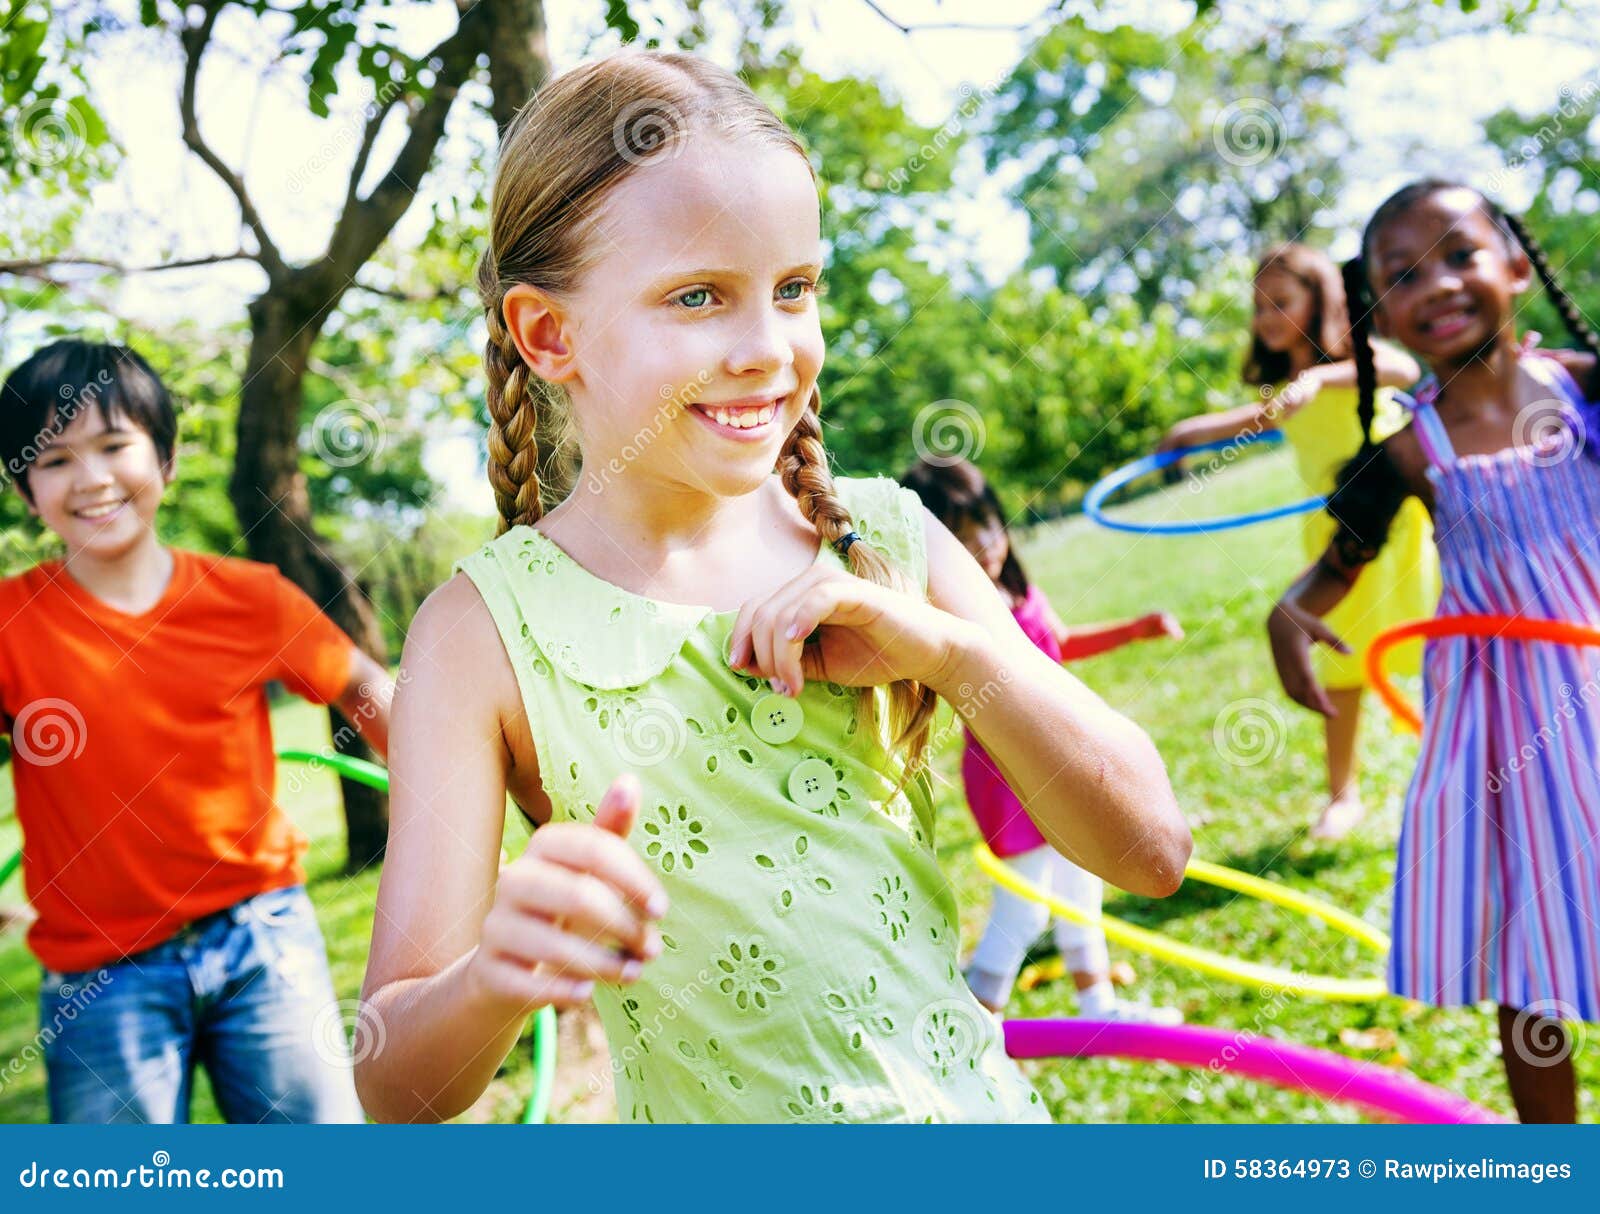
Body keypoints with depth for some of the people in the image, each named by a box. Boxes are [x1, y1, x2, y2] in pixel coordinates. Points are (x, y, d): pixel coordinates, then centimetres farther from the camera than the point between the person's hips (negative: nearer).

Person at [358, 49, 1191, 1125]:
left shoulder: (884, 539, -5)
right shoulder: (488, 632, -14)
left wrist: (944, 645, -18)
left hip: (973, 1102, 3)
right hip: (711, 1150, -2)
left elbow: (1150, 850, -6)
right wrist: (496, 977, -37)